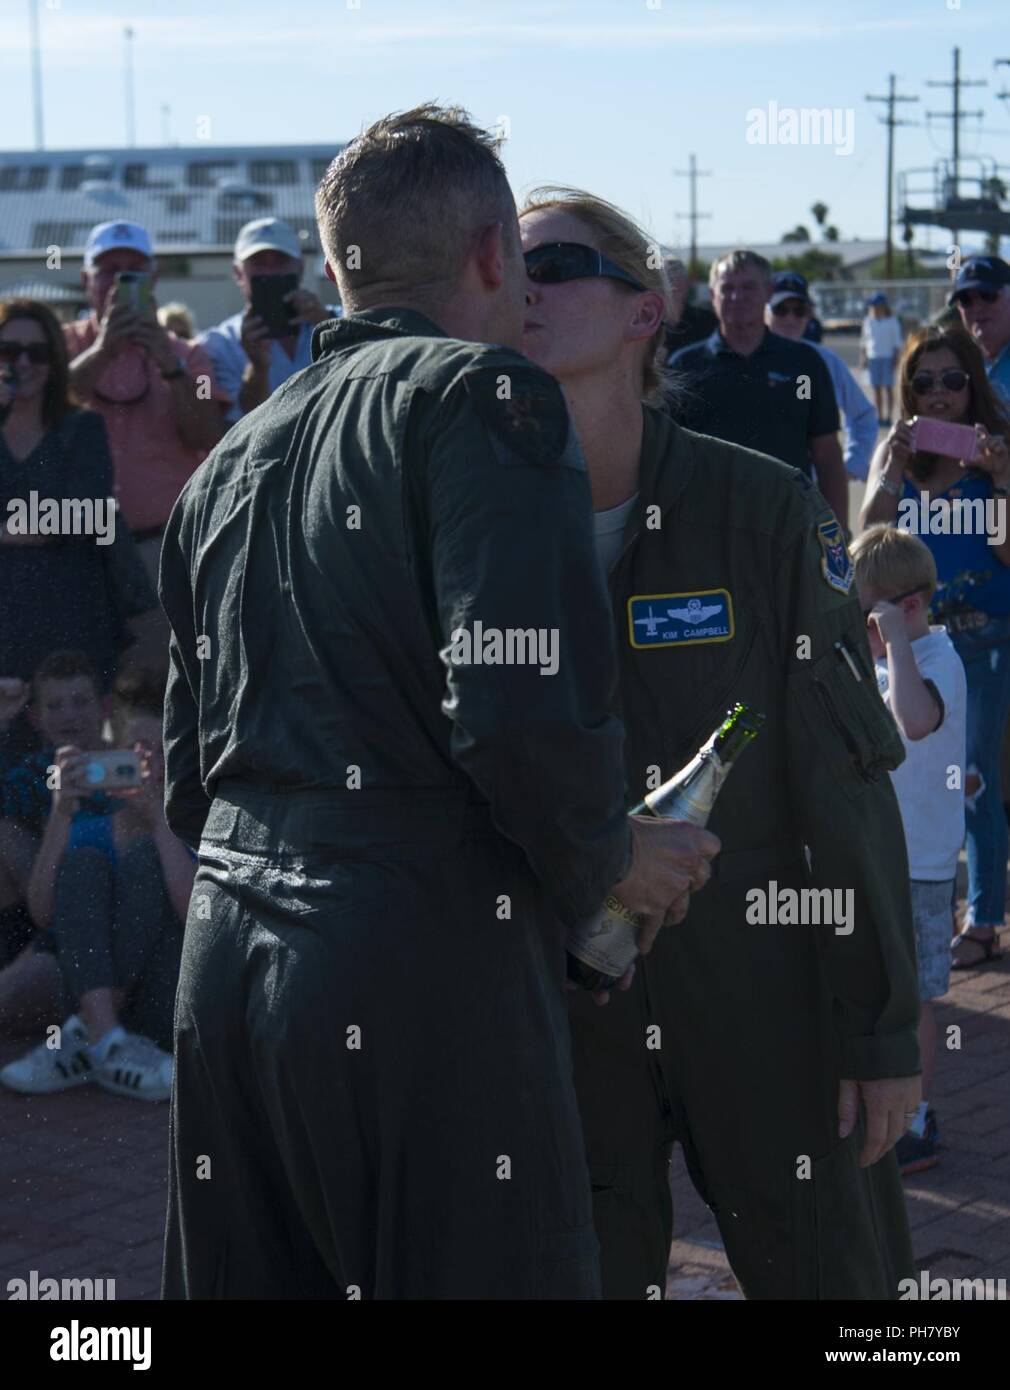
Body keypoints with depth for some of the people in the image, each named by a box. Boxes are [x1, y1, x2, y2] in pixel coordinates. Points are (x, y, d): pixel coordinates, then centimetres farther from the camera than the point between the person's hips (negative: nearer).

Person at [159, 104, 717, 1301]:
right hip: (423, 977, -8)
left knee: (263, 1278, 15)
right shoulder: (484, 398, -5)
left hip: (225, 959, 8)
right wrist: (608, 861, -1)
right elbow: (524, 713, -18)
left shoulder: (233, 457, 19)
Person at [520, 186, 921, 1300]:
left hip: (762, 999, -1)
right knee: (588, 1273, 12)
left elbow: (849, 785, -5)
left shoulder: (766, 511, -7)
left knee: (830, 1270, 9)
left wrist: (883, 1029, -5)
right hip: (558, 1011, 1)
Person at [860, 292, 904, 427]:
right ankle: (880, 417, 6)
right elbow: (863, 340, 16)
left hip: (888, 357, -3)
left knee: (888, 388, -6)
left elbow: (897, 341, 1)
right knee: (876, 388, 2)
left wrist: (895, 358, -7)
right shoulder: (868, 321, 10)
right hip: (873, 358, 3)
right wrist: (863, 357, 9)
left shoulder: (892, 321, 0)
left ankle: (888, 417, -5)